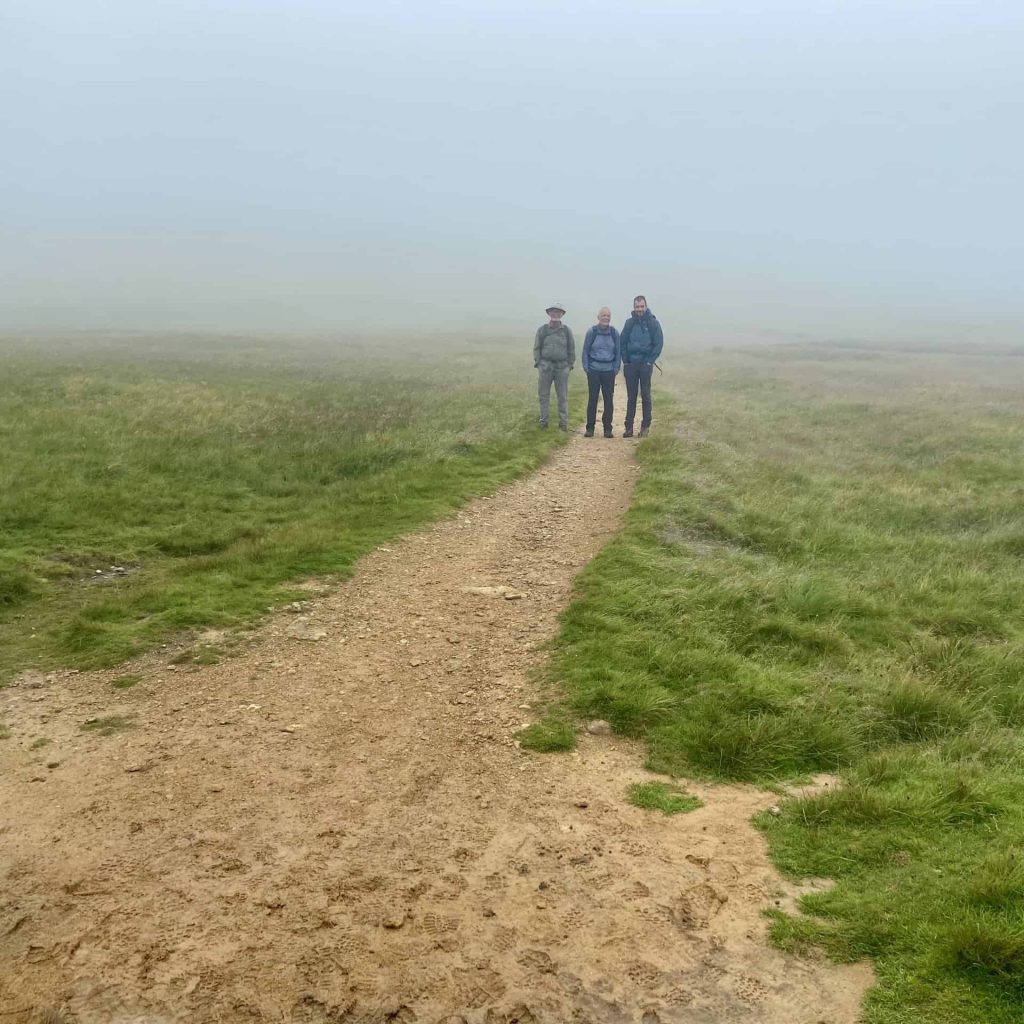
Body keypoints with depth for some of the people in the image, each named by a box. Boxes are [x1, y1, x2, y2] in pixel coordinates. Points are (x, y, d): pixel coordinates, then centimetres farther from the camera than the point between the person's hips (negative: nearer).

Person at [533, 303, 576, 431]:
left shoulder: (566, 330, 5)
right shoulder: (542, 330, 4)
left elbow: (571, 349, 9)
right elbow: (536, 348, 6)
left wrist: (570, 364, 3)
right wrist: (538, 364, -1)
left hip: (562, 367, 0)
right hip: (545, 366, 0)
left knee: (563, 396, 2)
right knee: (543, 395, 3)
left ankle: (563, 423, 7)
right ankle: (543, 421, 10)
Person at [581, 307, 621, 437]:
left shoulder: (615, 333, 3)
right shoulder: (591, 332, -1)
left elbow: (618, 353, 9)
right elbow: (585, 352, 4)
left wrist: (616, 369, 2)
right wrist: (586, 368, -3)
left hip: (609, 371, 1)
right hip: (594, 371, -1)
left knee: (608, 400, 2)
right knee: (592, 399, 1)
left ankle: (607, 428, 9)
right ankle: (590, 428, 7)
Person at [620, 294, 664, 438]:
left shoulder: (653, 323, -2)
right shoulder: (629, 323, 5)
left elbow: (658, 344, -1)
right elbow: (622, 342, 8)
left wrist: (650, 361, -6)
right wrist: (625, 360, 1)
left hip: (645, 365, -2)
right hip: (630, 365, 2)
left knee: (646, 396, 2)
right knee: (631, 397, 5)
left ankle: (645, 426, 8)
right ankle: (629, 427, 8)